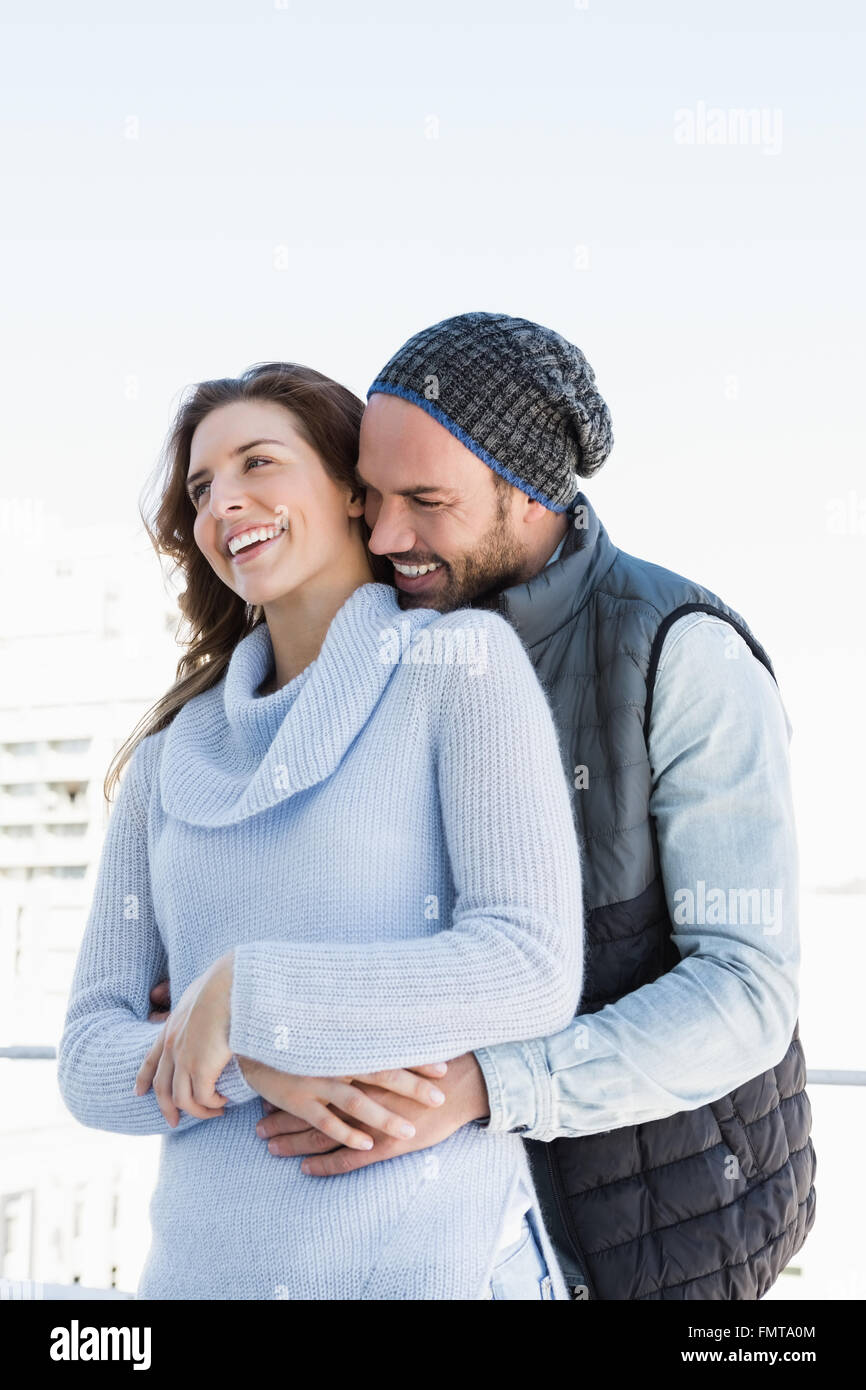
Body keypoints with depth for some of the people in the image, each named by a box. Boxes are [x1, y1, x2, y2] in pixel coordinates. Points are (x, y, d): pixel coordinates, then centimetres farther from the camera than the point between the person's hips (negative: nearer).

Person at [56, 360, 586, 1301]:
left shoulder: (463, 660, -5)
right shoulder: (173, 755, 7)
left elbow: (535, 969, -14)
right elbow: (91, 1060, 4)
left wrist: (247, 995, -12)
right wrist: (256, 1066, -14)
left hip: (432, 1258, -3)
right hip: (203, 1258, 4)